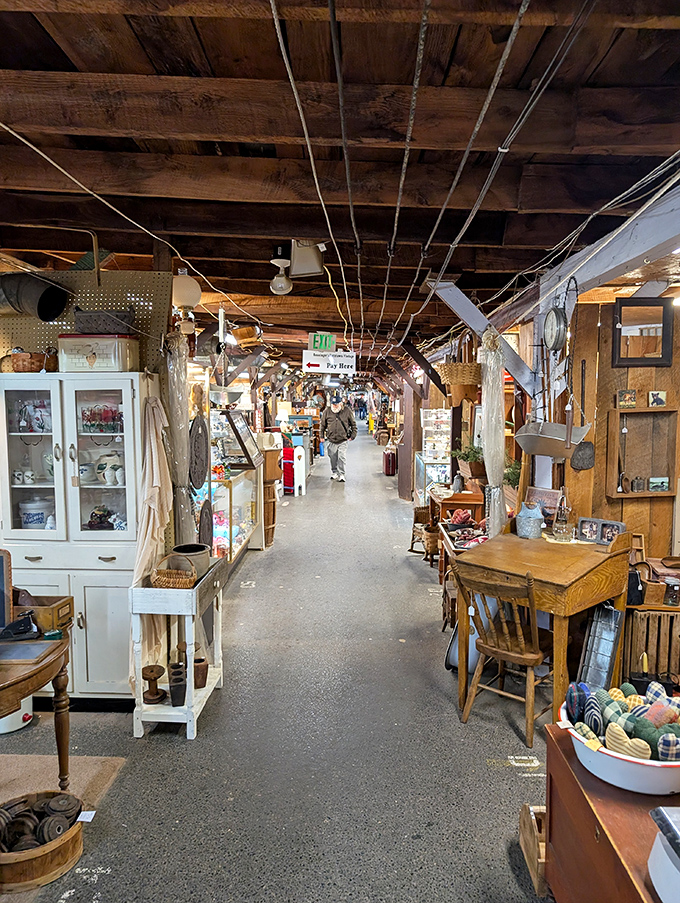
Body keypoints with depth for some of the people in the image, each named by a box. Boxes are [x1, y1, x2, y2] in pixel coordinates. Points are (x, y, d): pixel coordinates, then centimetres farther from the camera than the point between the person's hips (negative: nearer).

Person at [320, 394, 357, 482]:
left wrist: (353, 435, 1)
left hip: (343, 440, -2)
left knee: (342, 457, -7)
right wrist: (322, 436, 8)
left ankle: (341, 474, 3)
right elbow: (323, 425, 11)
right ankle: (334, 473, 28)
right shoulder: (327, 411, 1)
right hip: (331, 440, 2)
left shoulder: (347, 411, -2)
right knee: (333, 458, 10)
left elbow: (353, 424, 7)